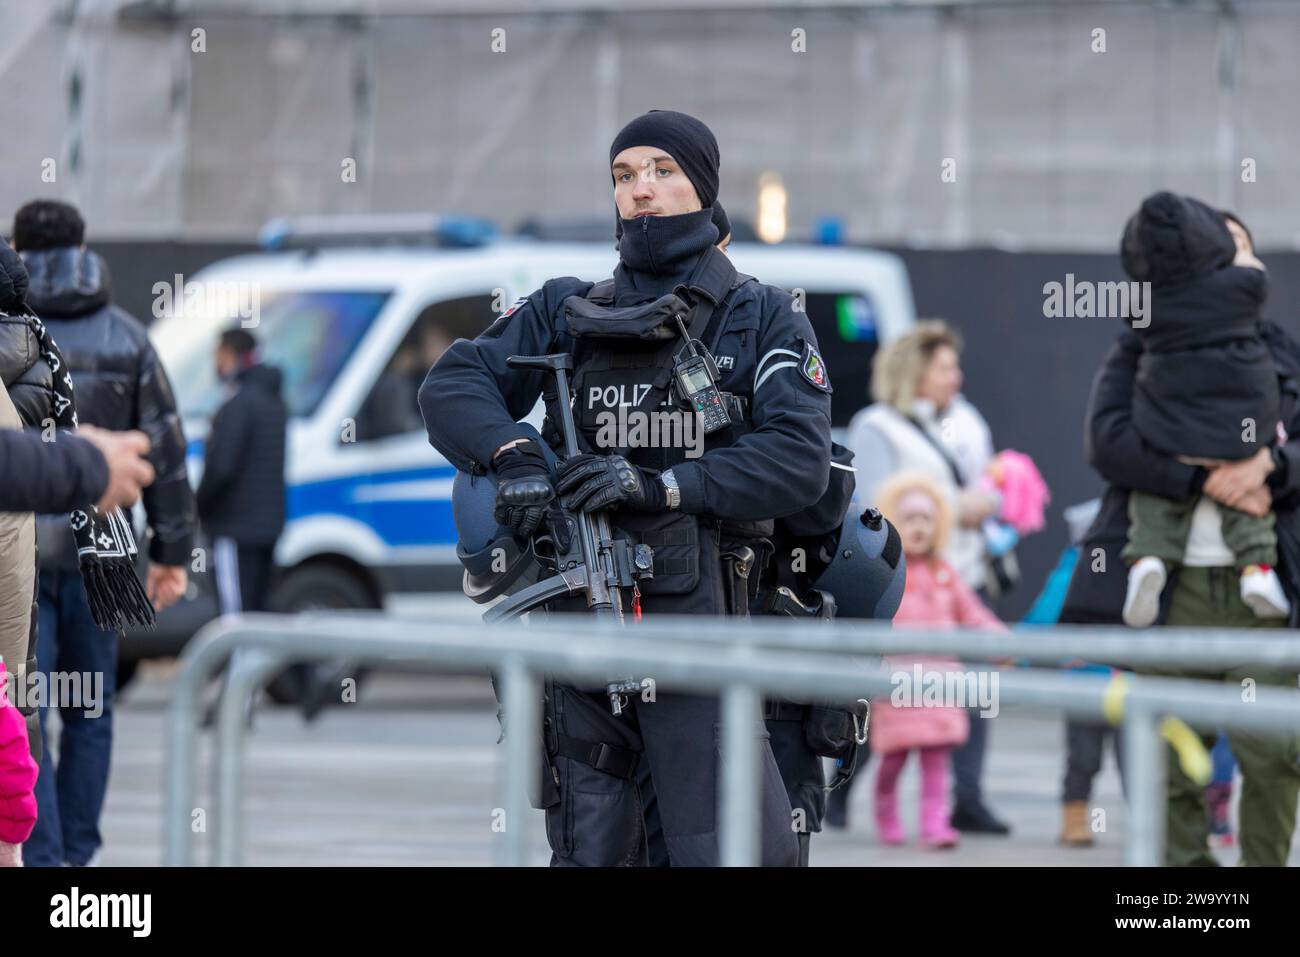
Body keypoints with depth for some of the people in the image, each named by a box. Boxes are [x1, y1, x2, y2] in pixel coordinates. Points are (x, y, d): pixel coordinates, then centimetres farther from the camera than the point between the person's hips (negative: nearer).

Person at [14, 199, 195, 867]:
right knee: (90, 712, 15)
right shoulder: (125, 338, 4)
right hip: (95, 549, 3)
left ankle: (42, 860, -13)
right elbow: (164, 448, 2)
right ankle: (76, 856, 17)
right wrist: (172, 551, 7)